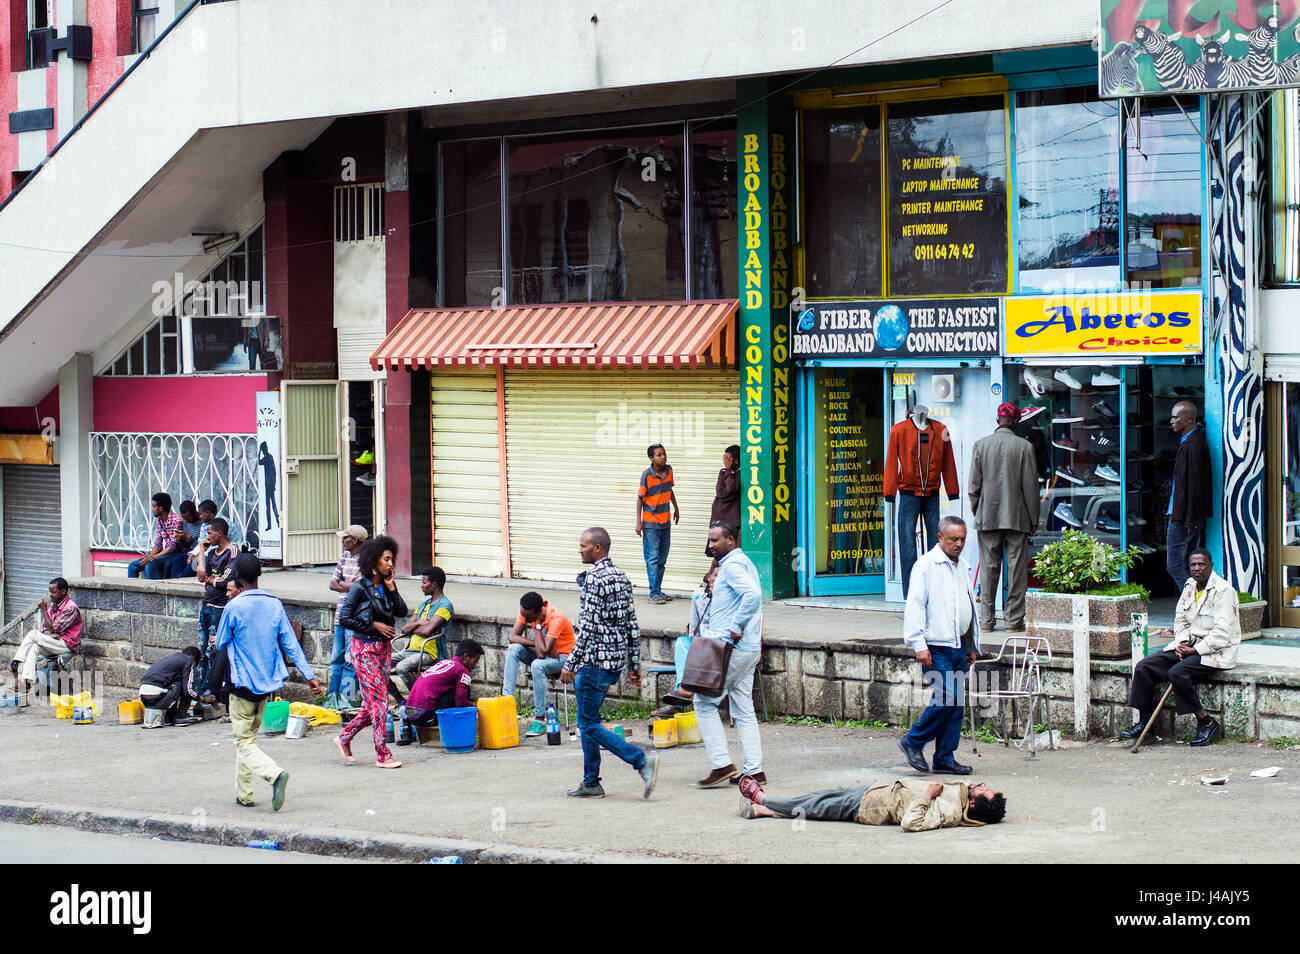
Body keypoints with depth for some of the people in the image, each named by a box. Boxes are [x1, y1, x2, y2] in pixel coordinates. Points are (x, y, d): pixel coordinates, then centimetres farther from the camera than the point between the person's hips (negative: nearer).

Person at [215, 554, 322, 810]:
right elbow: (290, 643, 2)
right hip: (267, 682, 6)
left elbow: (221, 644, -3)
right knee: (249, 735, 19)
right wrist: (309, 675, 4)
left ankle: (275, 774, -28)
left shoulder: (233, 607, -13)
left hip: (243, 683, -6)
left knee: (244, 742, -4)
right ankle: (244, 794, 21)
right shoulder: (274, 605, 1)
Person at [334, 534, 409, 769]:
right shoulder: (361, 587, -12)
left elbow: (402, 611, 2)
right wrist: (374, 625, -13)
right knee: (378, 700, -7)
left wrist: (391, 587, -6)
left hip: (384, 647, 7)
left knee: (375, 701, 9)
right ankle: (382, 755, -3)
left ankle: (345, 738, 26)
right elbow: (344, 618, -13)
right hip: (365, 648, -7)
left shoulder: (386, 585, 8)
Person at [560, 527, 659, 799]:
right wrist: (634, 664, 18)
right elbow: (632, 625, 14)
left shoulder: (594, 578, -15)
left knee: (589, 724, -5)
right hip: (616, 661, 9)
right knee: (587, 721, 16)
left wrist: (570, 664, -15)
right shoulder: (621, 577, 12)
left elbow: (588, 627, -19)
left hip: (595, 660, -9)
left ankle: (642, 761, -15)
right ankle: (591, 784, 17)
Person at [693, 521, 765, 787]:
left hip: (733, 646, -10)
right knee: (743, 710, 10)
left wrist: (736, 628, -22)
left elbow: (753, 594, -29)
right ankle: (755, 770, 7)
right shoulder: (745, 563, 20)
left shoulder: (732, 565, -12)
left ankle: (722, 765, -7)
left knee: (705, 702, -4)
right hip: (750, 648, 10)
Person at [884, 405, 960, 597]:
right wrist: (890, 492, -4)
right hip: (909, 493, -2)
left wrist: (952, 491, 10)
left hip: (932, 495, 2)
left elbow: (948, 463, 12)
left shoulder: (940, 430, 8)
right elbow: (891, 462, 1)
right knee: (907, 541, -4)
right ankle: (910, 593, 0)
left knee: (936, 540, 3)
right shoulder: (899, 430, 1)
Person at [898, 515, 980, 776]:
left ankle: (945, 758, 10)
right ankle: (913, 741, 1)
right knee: (946, 697, -16)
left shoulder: (962, 569, 19)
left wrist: (972, 646, 24)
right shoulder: (926, 566, -5)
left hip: (959, 646, 8)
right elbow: (915, 606, -10)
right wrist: (918, 644, -17)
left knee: (956, 703, 5)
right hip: (937, 647, -8)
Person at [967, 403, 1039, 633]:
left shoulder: (981, 445, 0)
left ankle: (986, 620, 7)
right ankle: (1014, 619, 3)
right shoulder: (1024, 446, -5)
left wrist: (977, 513, 13)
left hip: (987, 518, 2)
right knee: (1016, 568, 3)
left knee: (988, 568, 6)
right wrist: (1034, 518, 5)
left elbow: (973, 484, 2)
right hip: (1017, 517, -2)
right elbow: (1031, 485, -3)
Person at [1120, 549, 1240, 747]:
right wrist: (1182, 643, -2)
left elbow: (1222, 633, -20)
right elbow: (1180, 620, 18)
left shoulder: (1223, 590, -14)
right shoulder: (1190, 586, 11)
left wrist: (1195, 650, -20)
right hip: (1190, 646, 8)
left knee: (1177, 673, -32)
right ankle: (1143, 722, 2)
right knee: (1143, 667, -6)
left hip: (1215, 650, -8)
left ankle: (1206, 722, -18)